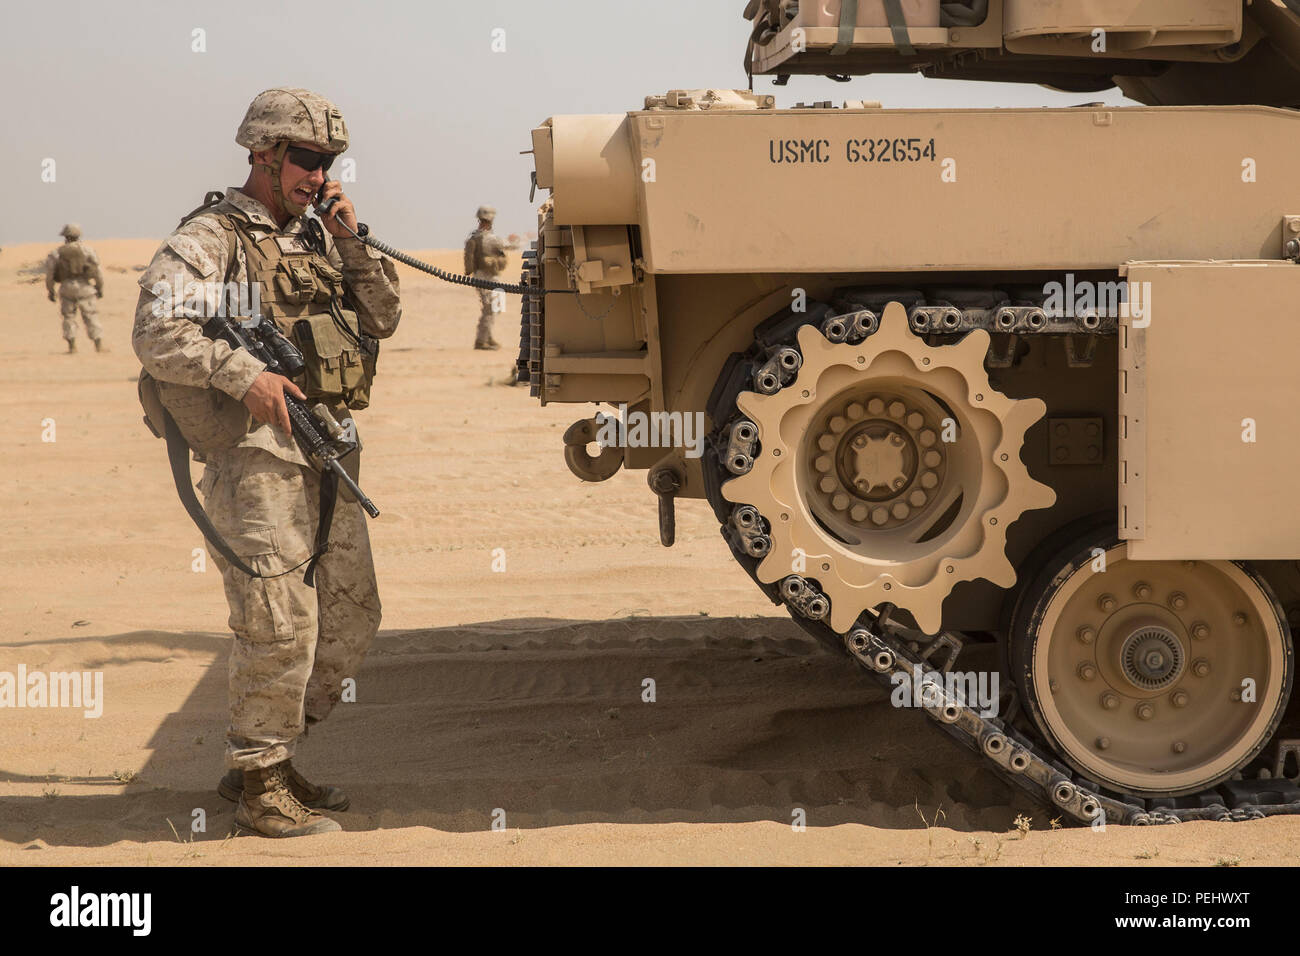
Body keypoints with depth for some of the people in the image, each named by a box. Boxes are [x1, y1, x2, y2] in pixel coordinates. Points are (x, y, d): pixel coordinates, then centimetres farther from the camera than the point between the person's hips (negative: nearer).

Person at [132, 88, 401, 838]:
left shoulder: (317, 237, 18)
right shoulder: (211, 237, -5)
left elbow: (384, 320, 16)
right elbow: (156, 333, -17)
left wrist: (352, 241, 4)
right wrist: (242, 374, -29)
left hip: (329, 454, 8)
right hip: (258, 455, -8)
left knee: (350, 618, 12)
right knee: (280, 623, -11)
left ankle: (271, 759, 25)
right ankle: (261, 789, 3)